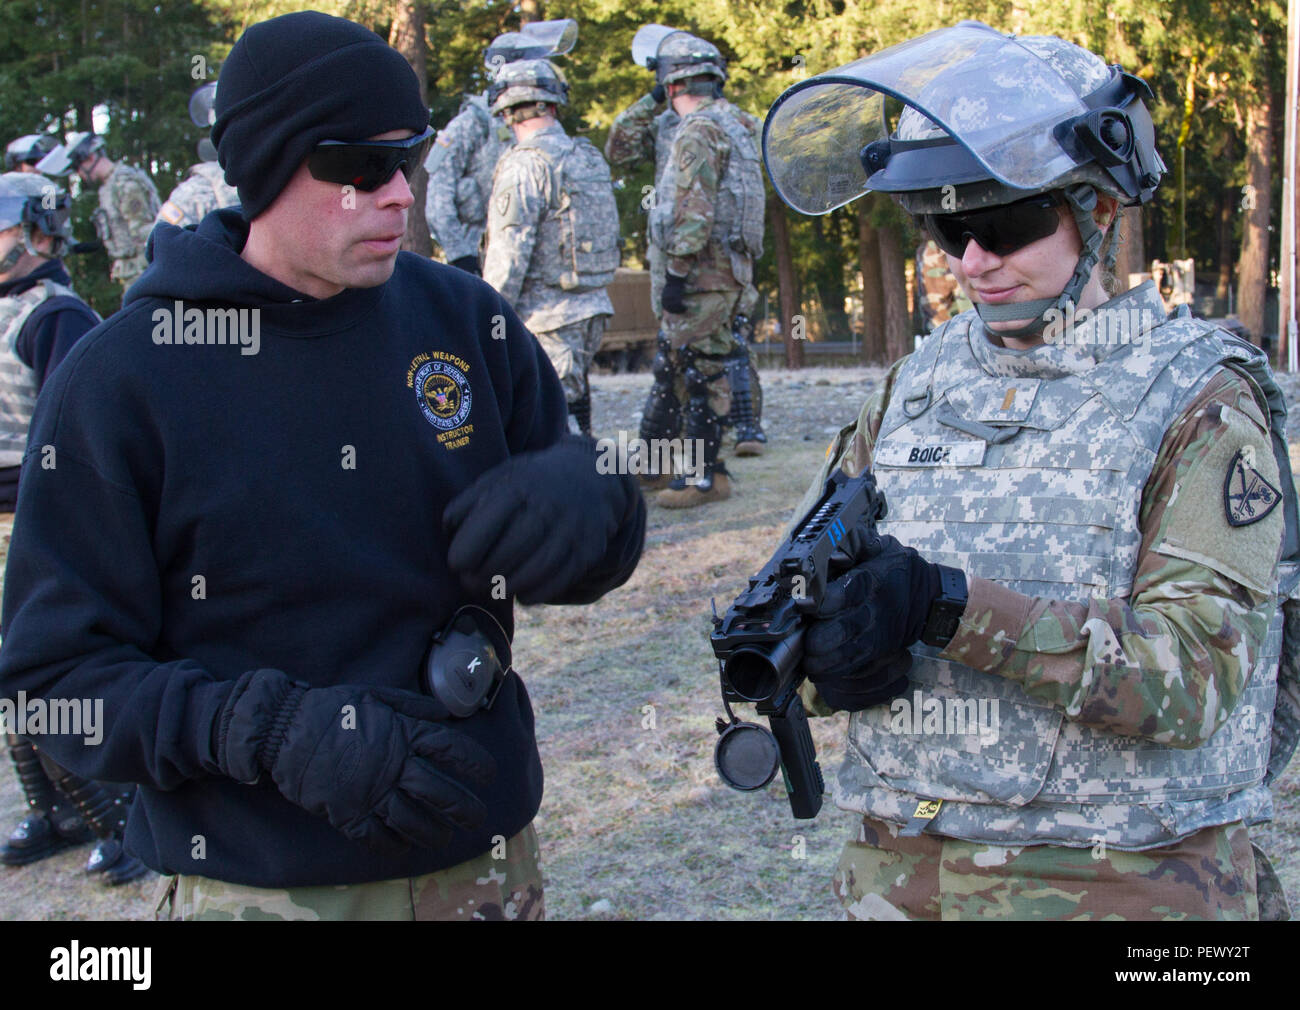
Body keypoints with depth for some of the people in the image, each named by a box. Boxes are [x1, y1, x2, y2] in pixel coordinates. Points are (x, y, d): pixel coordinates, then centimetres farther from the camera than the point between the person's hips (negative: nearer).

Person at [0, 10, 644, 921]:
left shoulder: (465, 321, 0)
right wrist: (272, 731, -26)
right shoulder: (119, 378, -10)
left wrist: (588, 496, -19)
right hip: (250, 887, -3)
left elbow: (589, 565, 5)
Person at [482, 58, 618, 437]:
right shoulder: (590, 157, 10)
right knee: (574, 406, 17)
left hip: (548, 317, -8)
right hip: (594, 307, 8)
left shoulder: (526, 164, -14)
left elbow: (509, 253, -16)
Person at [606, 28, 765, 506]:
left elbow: (695, 211, -22)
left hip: (702, 274, -10)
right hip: (713, 273, 10)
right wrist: (651, 102, 13)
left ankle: (707, 476, 2)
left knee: (701, 373, -4)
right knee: (670, 368, 17)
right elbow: (619, 149, 21)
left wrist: (677, 271, -21)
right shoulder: (675, 127, 16)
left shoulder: (698, 131, -15)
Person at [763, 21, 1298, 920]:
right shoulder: (917, 386, 5)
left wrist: (955, 608, -29)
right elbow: (798, 610, 5)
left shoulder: (1201, 400, -10)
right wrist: (828, 655, -17)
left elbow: (1191, 678, -20)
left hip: (1122, 884, -4)